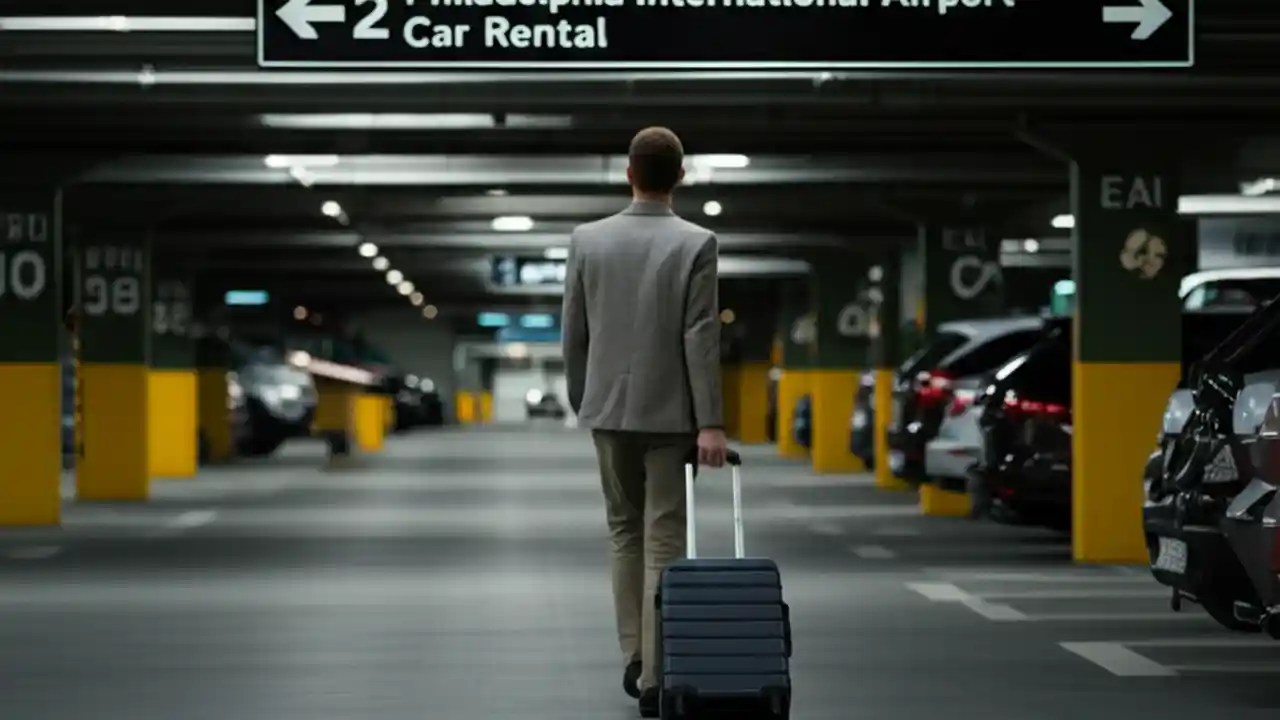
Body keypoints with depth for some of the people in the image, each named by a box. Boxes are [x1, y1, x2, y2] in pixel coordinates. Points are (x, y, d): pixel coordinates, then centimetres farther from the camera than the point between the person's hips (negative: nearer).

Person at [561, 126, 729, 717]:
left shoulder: (587, 239, 0)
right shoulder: (696, 243, -9)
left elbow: (573, 334, 4)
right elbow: (701, 340, -13)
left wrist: (581, 403, 16)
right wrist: (710, 423, -13)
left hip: (610, 408, 3)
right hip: (671, 411, -3)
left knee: (625, 532, 16)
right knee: (664, 541, 0)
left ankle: (634, 659, 12)